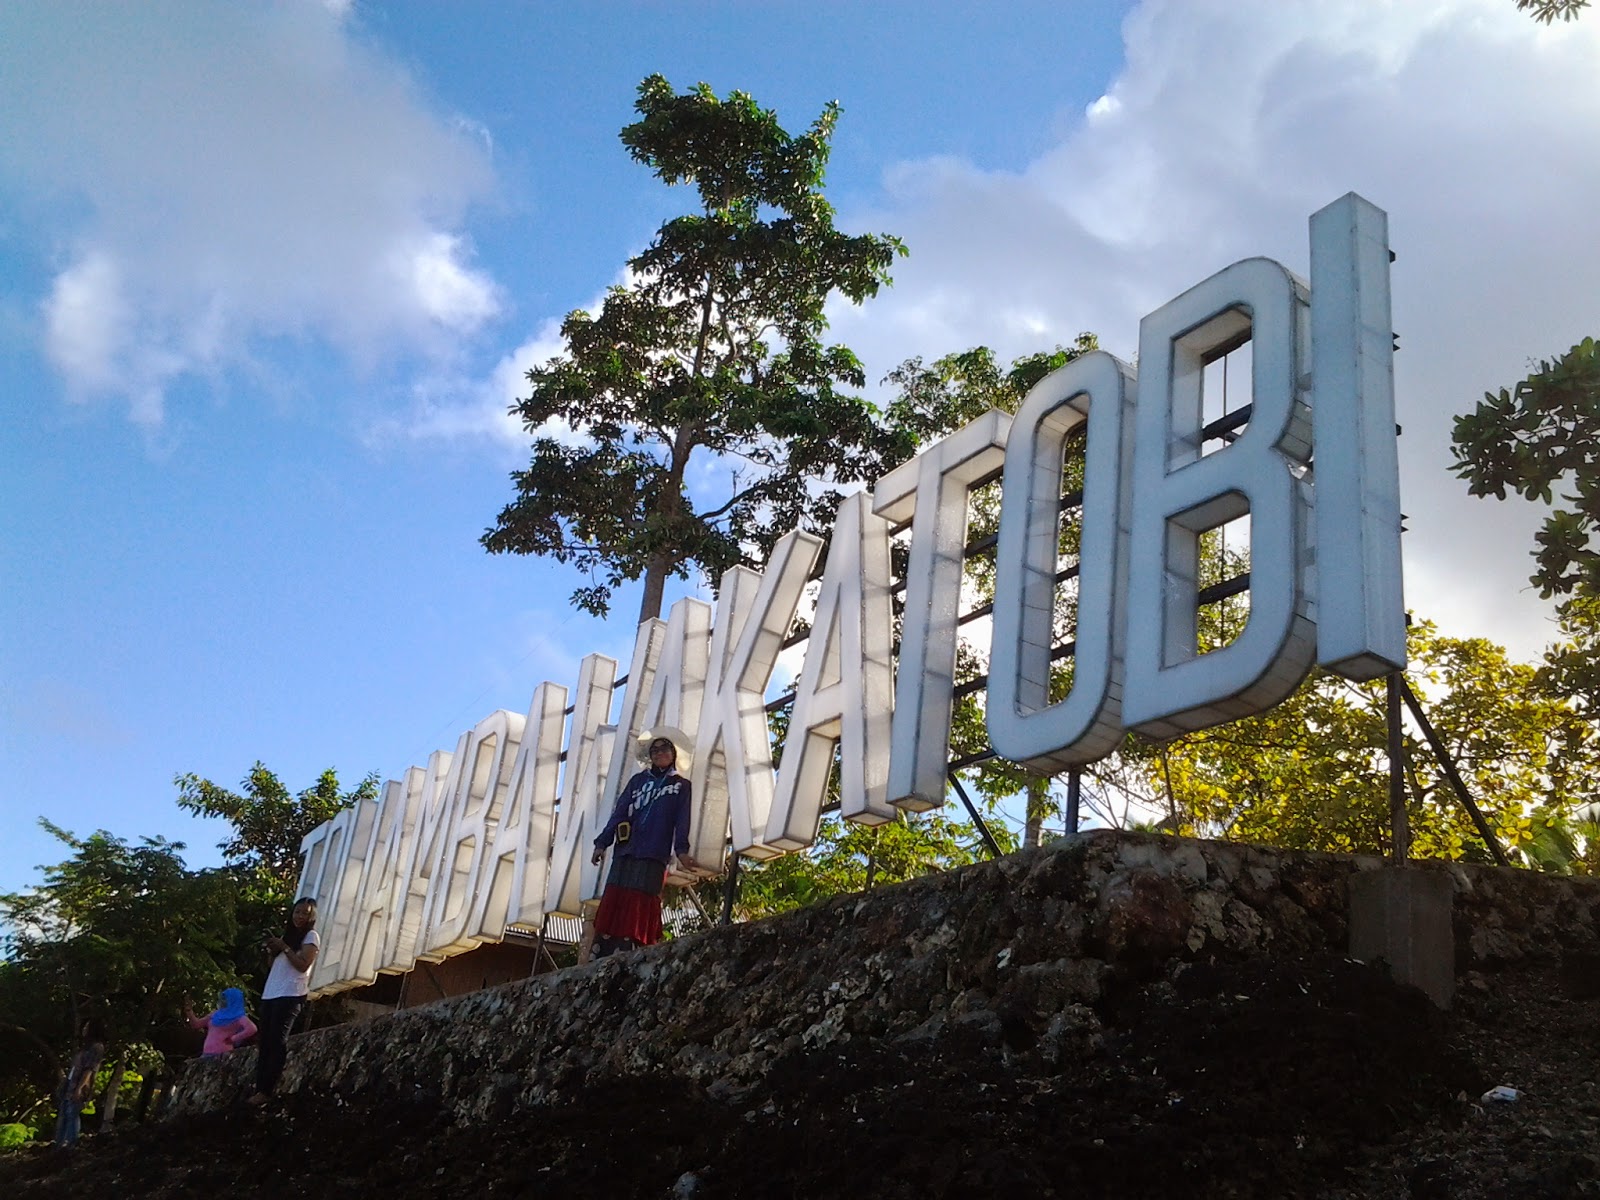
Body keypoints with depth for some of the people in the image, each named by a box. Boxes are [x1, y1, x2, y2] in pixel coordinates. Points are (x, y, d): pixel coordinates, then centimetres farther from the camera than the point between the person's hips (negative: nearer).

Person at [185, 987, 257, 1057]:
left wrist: (233, 1039, -15)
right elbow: (197, 1024, 27)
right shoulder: (215, 1014, 20)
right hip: (207, 1054, 7)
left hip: (222, 1054, -7)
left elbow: (252, 1029, -20)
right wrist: (189, 1011, 15)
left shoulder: (238, 1017, -3)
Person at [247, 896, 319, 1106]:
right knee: (265, 1042, 0)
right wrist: (273, 950, 5)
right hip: (270, 993, 7)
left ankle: (267, 1091, -14)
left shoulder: (311, 936, 2)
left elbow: (303, 965, -11)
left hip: (290, 995, -7)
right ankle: (260, 1088, -3)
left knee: (277, 1041, -12)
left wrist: (284, 948, -11)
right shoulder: (288, 934, 24)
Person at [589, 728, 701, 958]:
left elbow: (682, 821, 2)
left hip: (654, 855, -3)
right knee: (613, 902, -7)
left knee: (639, 907, -10)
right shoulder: (638, 780, 20)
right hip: (625, 851, 3)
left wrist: (681, 850, -14)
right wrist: (602, 842, 0)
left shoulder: (682, 786, 14)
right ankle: (601, 962, -10)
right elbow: (619, 813, 12)